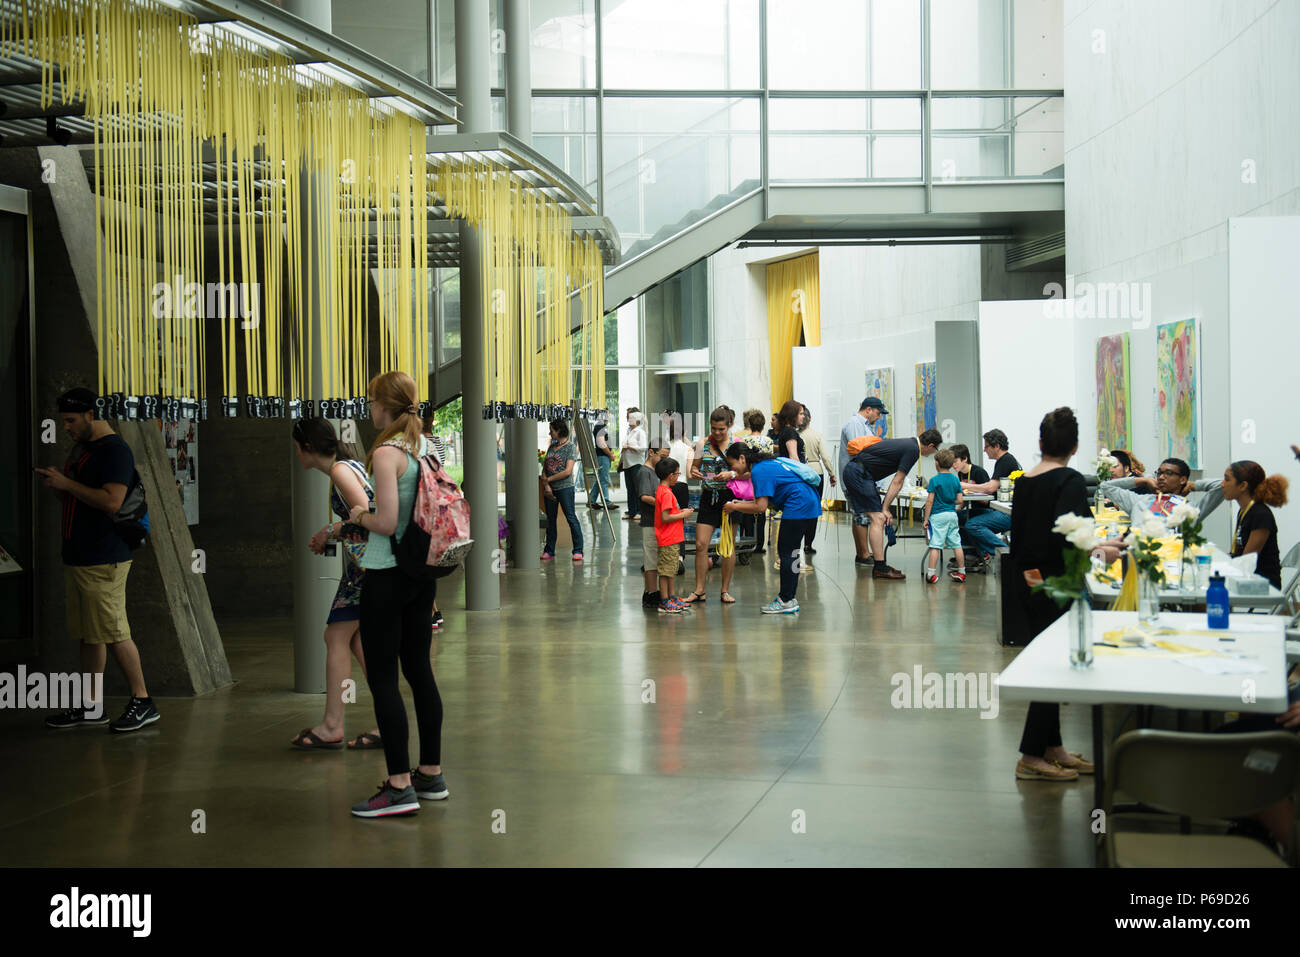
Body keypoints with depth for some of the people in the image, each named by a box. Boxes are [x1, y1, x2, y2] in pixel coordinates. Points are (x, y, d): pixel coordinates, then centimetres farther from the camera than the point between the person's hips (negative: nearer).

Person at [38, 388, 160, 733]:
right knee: (87, 636, 11)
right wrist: (55, 484, 5)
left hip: (103, 562, -9)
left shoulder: (115, 450, -12)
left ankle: (143, 702, 1)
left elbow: (112, 501, -23)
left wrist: (67, 483, -16)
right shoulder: (80, 448, 18)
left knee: (113, 633, -8)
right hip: (77, 559, 9)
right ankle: (91, 707, 16)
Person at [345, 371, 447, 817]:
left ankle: (400, 786, 0)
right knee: (419, 669, 14)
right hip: (423, 571, 8)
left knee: (382, 677, -2)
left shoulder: (386, 453, -17)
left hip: (387, 575, -8)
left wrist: (360, 515, -2)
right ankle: (431, 774, 22)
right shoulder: (427, 447, 7)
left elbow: (387, 523, -23)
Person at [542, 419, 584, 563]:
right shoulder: (551, 447, 13)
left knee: (571, 518, -9)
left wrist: (548, 479, -7)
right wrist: (546, 485, -4)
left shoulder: (571, 447, -6)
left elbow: (567, 471, -13)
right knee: (550, 520, 10)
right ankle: (549, 552, 17)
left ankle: (578, 551, -8)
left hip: (565, 487, -7)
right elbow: (544, 469, 12)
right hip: (550, 489, 7)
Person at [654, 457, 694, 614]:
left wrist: (680, 512, 10)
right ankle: (664, 602, 2)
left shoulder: (661, 489, 11)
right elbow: (665, 518, -25)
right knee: (666, 570, -3)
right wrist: (682, 515, -14)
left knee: (671, 569, 18)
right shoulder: (666, 493, -20)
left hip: (672, 538, 10)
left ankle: (671, 597, 26)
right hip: (668, 539, -10)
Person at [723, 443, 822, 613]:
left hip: (798, 507, -10)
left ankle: (786, 601, 0)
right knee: (789, 553, 14)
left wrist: (735, 507, -7)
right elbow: (768, 502, 19)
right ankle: (788, 597, 20)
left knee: (787, 553, -4)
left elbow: (761, 507, -17)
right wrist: (741, 504, 13)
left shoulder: (759, 471, -14)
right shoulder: (766, 465, 15)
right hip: (809, 505, 10)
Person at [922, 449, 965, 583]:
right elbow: (959, 500, 6)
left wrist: (926, 519, -4)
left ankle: (931, 574, -9)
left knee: (935, 546, -7)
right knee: (957, 544, 11)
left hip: (938, 515, -5)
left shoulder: (934, 480, -8)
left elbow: (929, 501, -9)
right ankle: (961, 572, 17)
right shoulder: (955, 480, 5)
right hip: (952, 515, 5)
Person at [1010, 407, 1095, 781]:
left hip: (1027, 582, 8)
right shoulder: (1070, 481, -15)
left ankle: (1052, 747, 25)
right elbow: (1065, 535, -29)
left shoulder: (1024, 481, 7)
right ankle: (1031, 757, 2)